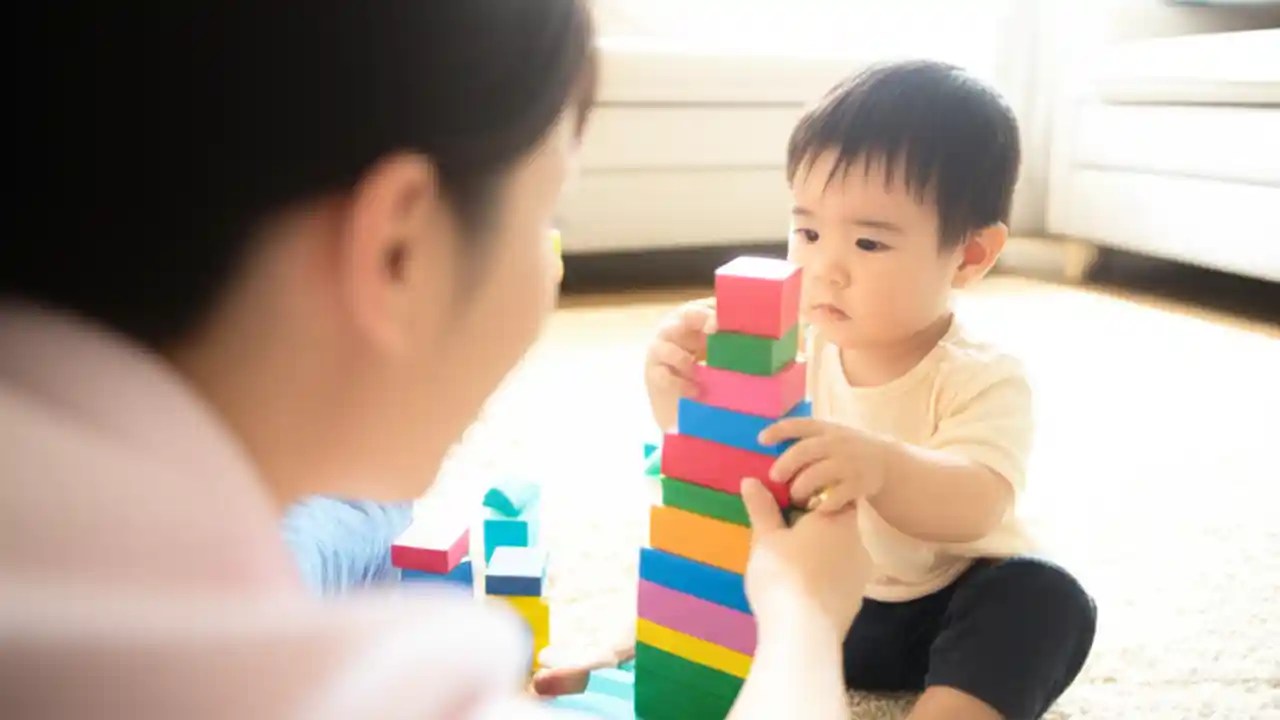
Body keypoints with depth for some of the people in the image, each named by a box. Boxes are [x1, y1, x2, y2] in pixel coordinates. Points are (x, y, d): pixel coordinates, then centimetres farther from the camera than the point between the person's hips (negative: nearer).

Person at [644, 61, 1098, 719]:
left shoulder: (981, 379, -21)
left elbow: (975, 508, -37)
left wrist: (881, 468, -60)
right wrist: (679, 388, -32)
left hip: (940, 612, -3)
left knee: (1047, 600, -29)